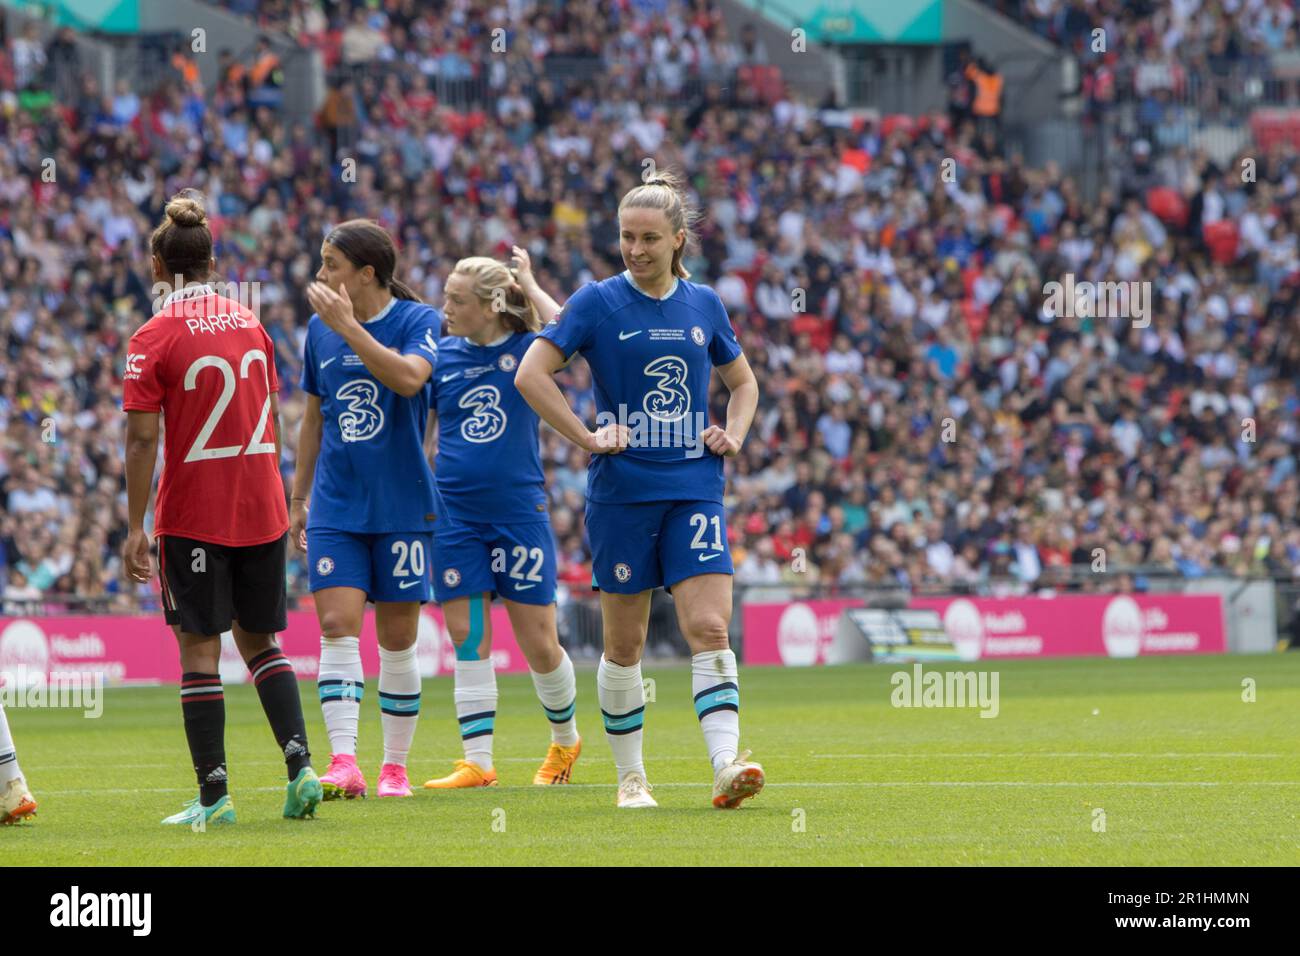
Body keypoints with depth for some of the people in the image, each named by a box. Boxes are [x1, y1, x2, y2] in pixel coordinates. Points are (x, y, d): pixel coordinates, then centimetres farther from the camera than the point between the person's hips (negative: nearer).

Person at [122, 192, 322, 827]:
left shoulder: (154, 339, -9)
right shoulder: (250, 325, 7)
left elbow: (141, 441, -13)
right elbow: (272, 422, 13)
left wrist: (135, 528, -10)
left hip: (192, 517, -5)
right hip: (261, 510, 5)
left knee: (200, 650, 1)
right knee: (259, 641, 15)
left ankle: (213, 796, -1)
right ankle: (299, 763, 0)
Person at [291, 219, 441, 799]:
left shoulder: (418, 321, -6)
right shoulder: (320, 328, 7)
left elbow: (408, 377, -27)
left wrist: (348, 326, -26)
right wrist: (298, 498, 17)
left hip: (402, 507, -3)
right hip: (336, 507, 3)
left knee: (397, 640, 3)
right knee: (337, 628, -11)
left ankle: (394, 767, 14)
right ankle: (344, 765, -18)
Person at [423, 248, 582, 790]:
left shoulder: (526, 349, -4)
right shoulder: (443, 354, 5)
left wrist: (529, 286, -13)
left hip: (519, 510, -3)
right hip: (456, 515, 3)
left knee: (539, 642, 1)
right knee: (468, 638, 0)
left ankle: (566, 739, 25)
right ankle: (477, 762, 3)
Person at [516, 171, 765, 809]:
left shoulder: (704, 306, 8)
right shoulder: (599, 302, -2)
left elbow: (743, 381, 24)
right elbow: (530, 375, -6)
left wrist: (733, 435, 6)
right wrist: (587, 438, -10)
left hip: (694, 490, 2)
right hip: (621, 492, -2)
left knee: (709, 627, -12)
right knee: (624, 643, 5)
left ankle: (727, 767, -20)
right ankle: (630, 776, 17)